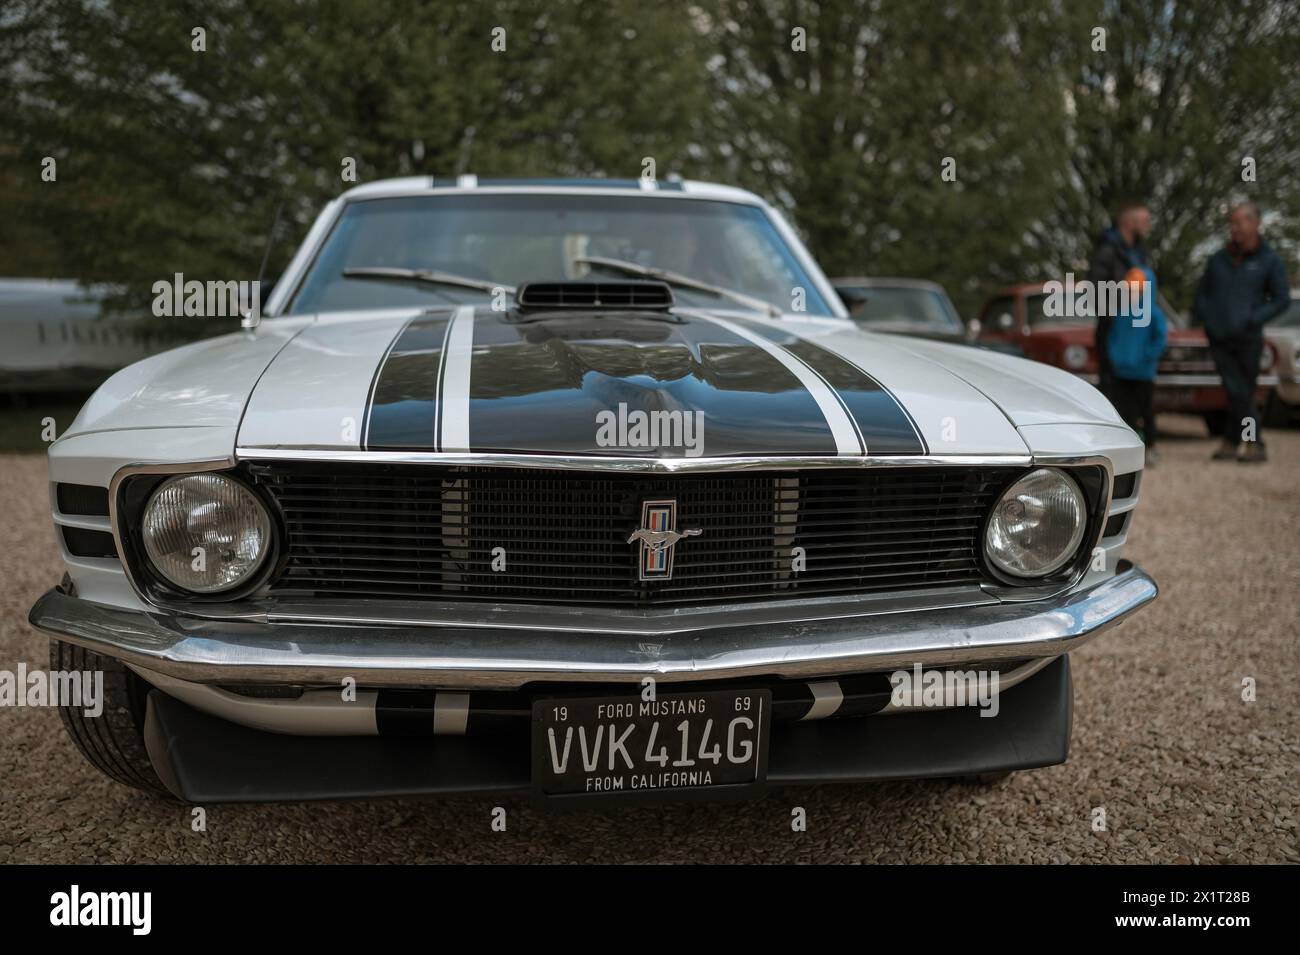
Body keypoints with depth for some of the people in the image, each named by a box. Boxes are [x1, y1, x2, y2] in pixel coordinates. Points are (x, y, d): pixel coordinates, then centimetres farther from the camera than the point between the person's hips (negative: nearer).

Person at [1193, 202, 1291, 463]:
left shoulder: (1269, 260, 0)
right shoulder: (1218, 259, 10)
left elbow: (1282, 299, -1)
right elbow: (1202, 292, 19)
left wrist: (1252, 320, -12)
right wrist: (1206, 319, 2)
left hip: (1248, 340, -2)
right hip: (1219, 340, 2)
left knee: (1242, 393, 2)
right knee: (1237, 392, -4)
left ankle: (1231, 443, 12)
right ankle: (1256, 445, 3)